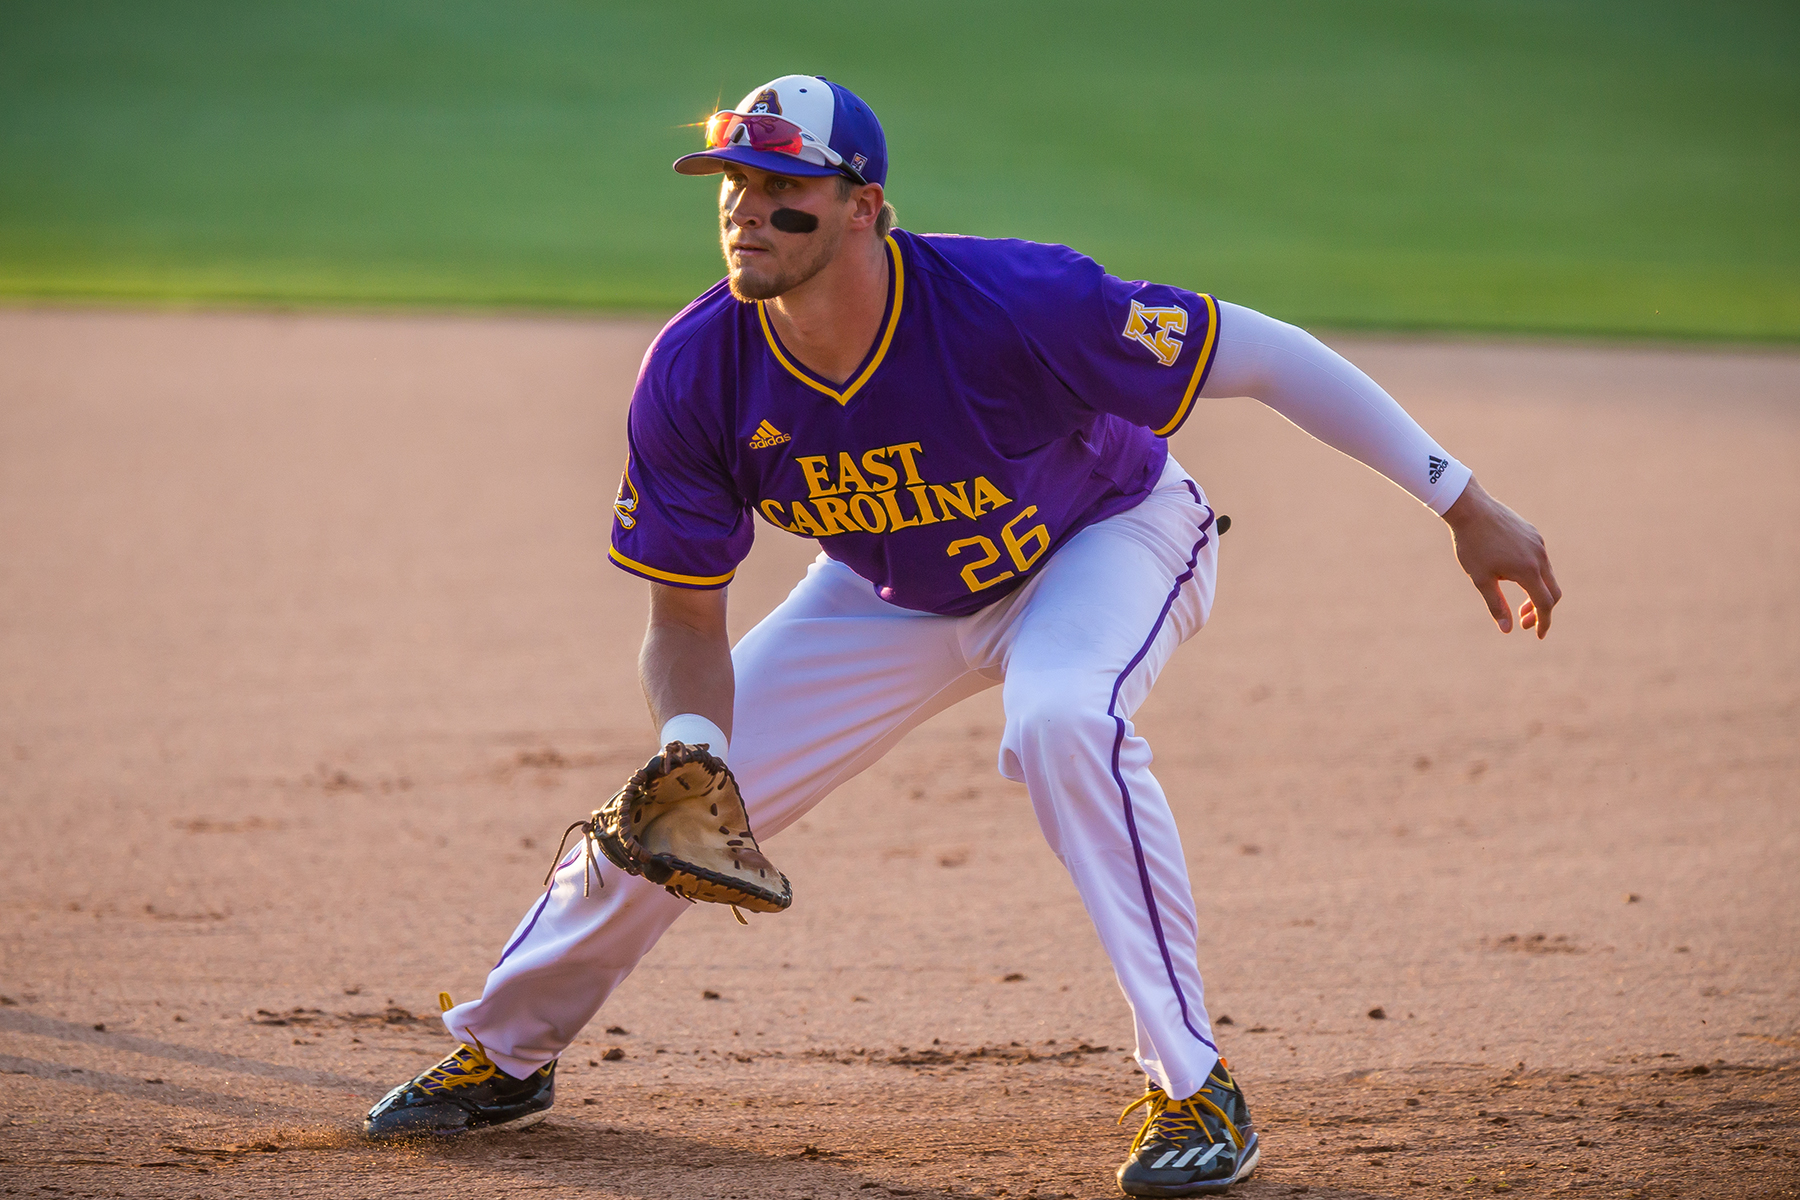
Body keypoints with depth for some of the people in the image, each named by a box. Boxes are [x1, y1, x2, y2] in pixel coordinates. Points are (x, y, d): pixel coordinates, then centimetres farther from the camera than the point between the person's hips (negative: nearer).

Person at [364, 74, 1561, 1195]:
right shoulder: (696, 376, -26)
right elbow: (687, 619, -14)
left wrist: (1465, 504, -30)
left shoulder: (1013, 305, -39)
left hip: (1108, 536, -4)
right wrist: (691, 755, -36)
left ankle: (1193, 1084, -24)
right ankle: (504, 1054, 28)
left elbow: (1254, 352, -31)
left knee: (1062, 717, -37)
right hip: (894, 595, 4)